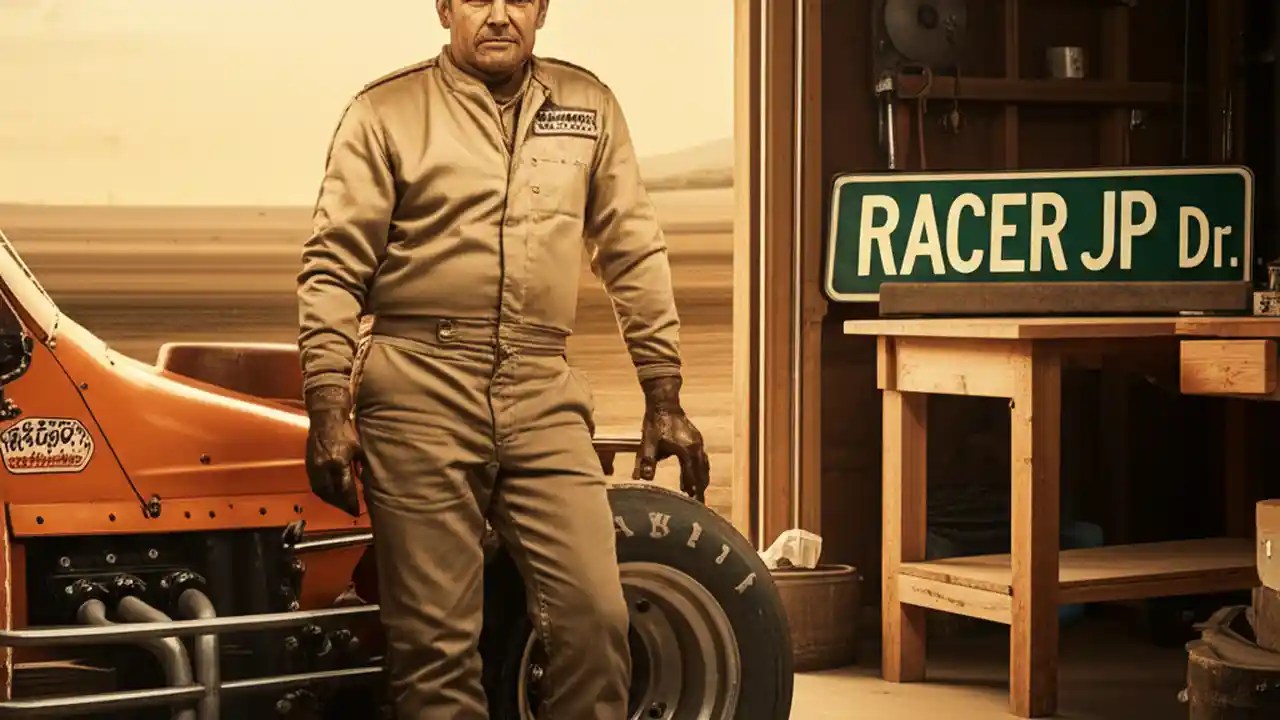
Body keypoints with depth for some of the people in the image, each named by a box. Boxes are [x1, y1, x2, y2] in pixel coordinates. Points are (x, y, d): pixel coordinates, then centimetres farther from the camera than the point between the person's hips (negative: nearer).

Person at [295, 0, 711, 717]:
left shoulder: (589, 106, 13)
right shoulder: (386, 112, 4)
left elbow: (634, 256, 15)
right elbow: (332, 268, 1)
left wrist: (664, 400, 12)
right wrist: (329, 412, -6)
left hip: (545, 397, 2)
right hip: (422, 394, -2)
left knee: (596, 616, -8)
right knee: (437, 644, 0)